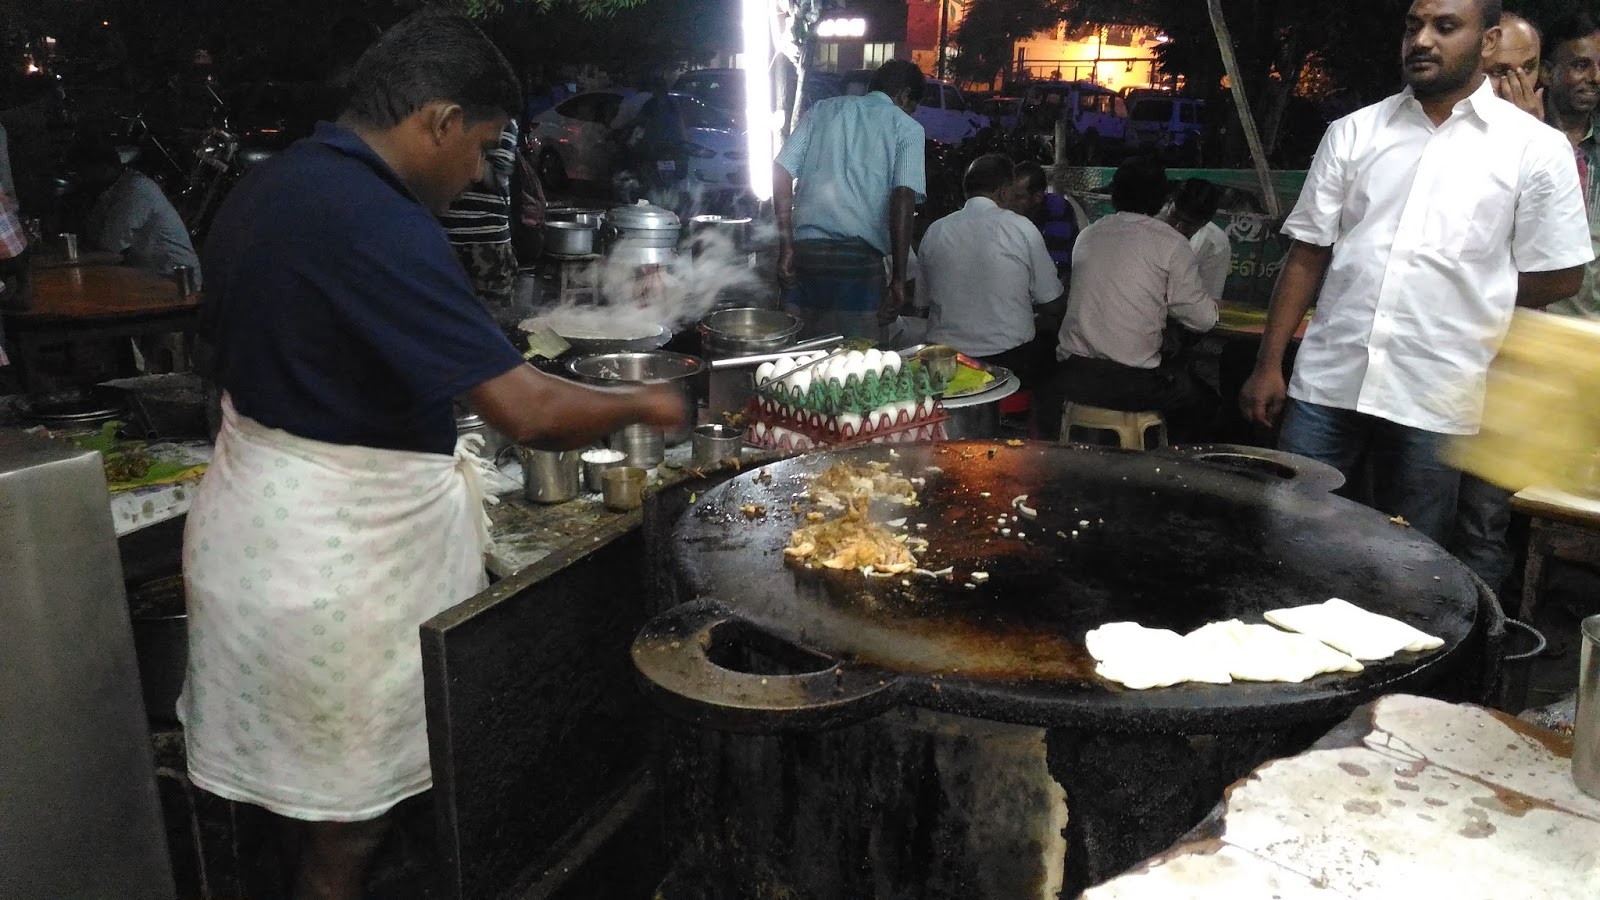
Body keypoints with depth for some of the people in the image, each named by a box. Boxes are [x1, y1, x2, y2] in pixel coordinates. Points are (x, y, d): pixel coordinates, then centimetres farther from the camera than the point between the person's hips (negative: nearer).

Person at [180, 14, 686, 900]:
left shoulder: (266, 184, 6)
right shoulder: (378, 224, -25)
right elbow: (527, 412, -29)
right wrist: (640, 403, -11)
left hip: (258, 515, 9)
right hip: (331, 554, -9)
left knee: (318, 803, 24)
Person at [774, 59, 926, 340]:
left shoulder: (822, 109, 20)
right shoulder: (907, 128, 10)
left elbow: (781, 169, 8)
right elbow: (903, 198, -5)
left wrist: (786, 246, 5)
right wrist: (898, 278, -6)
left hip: (805, 249, 4)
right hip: (859, 255, -3)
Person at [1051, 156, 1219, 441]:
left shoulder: (1087, 236, 10)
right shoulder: (1170, 243, -4)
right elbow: (1203, 319, -2)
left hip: (1072, 378, 3)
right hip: (1135, 384, -3)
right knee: (1201, 403, 23)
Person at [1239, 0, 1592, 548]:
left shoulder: (1535, 148, 1)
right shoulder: (1352, 133, 7)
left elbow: (1558, 277, 4)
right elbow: (1307, 255, 7)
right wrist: (1269, 365, 2)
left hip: (1435, 400, -1)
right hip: (1326, 383, 2)